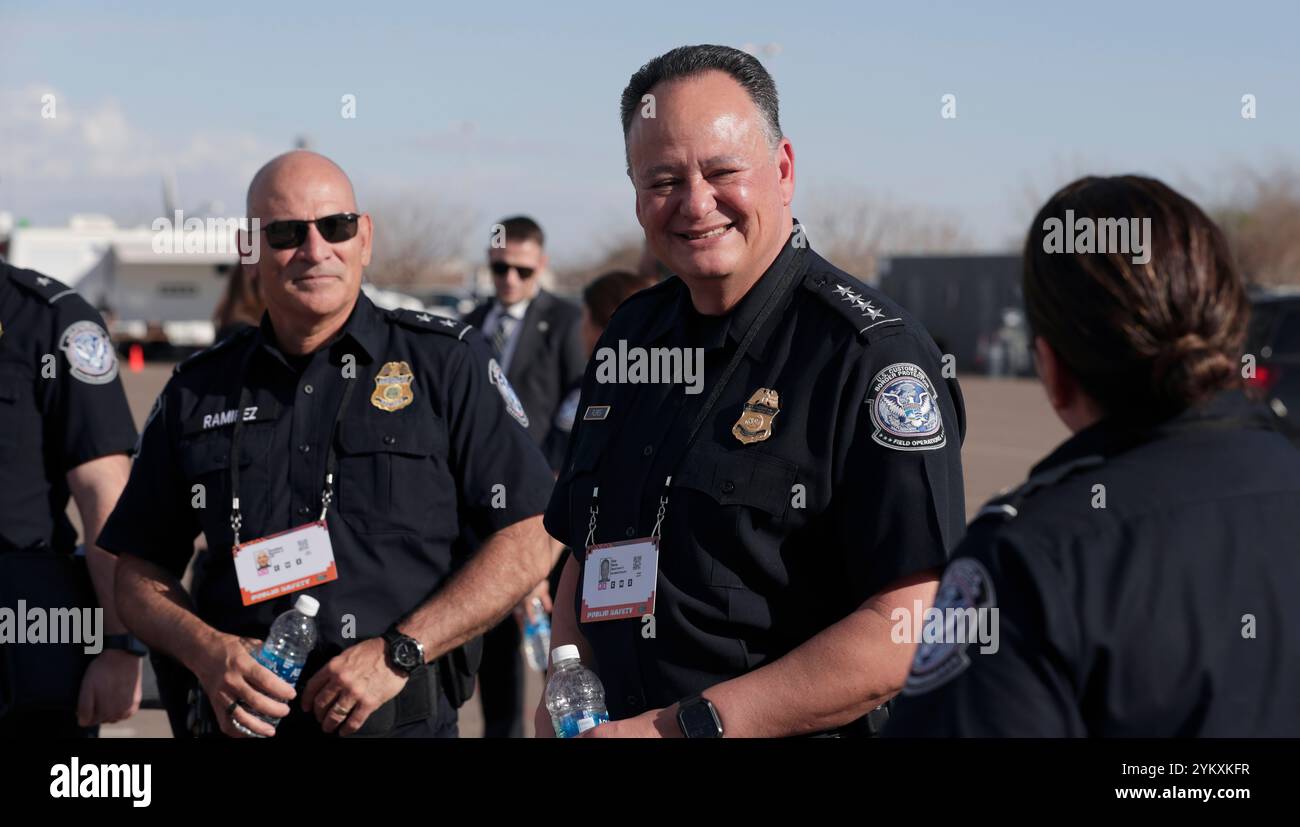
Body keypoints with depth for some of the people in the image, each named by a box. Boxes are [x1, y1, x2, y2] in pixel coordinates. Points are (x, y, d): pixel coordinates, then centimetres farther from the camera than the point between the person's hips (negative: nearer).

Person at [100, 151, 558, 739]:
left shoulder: (447, 364, -1)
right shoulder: (197, 392, 7)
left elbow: (528, 542, -6)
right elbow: (140, 574, 11)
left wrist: (399, 652, -13)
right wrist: (205, 651, -9)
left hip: (405, 721, -2)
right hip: (245, 722, 2)